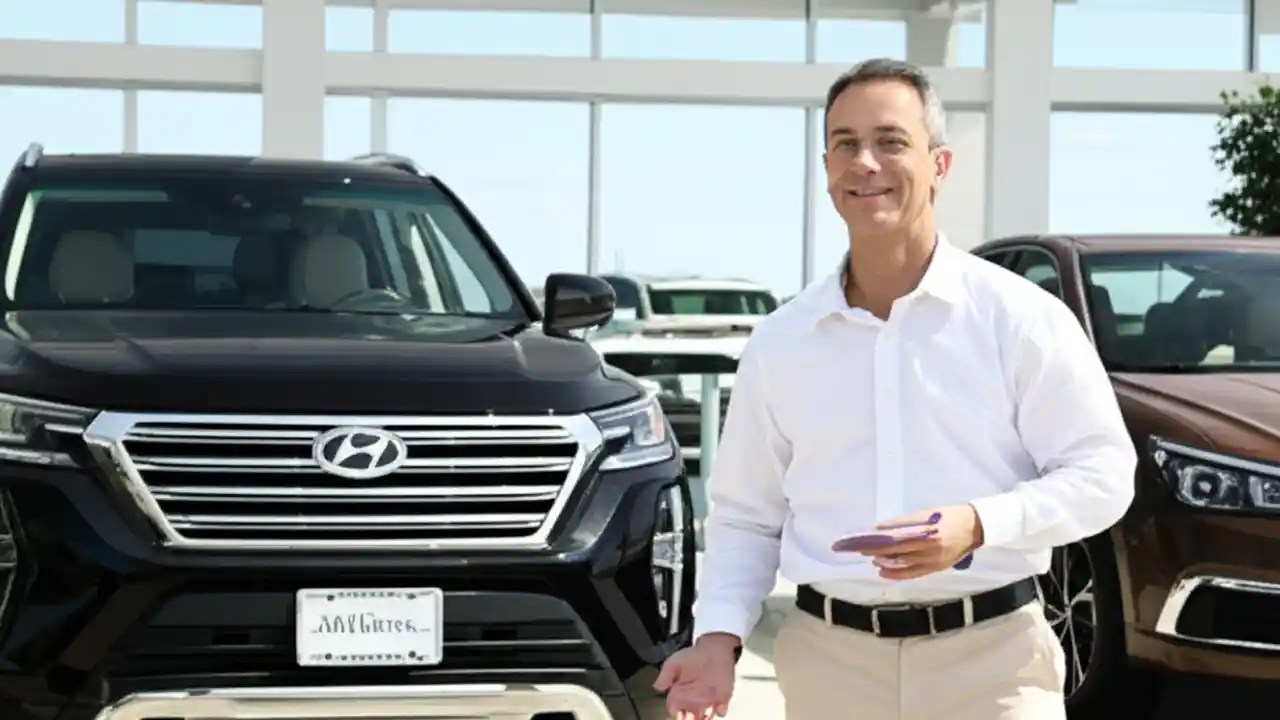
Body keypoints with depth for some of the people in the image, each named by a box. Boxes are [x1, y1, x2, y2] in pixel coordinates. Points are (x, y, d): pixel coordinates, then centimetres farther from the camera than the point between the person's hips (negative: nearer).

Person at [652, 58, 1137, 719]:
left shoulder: (1021, 317, -1)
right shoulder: (779, 342, 8)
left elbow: (1102, 474, -3)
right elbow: (745, 517, 12)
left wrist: (979, 526, -18)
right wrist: (718, 636, -4)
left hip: (991, 659, -2)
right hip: (829, 662, 3)